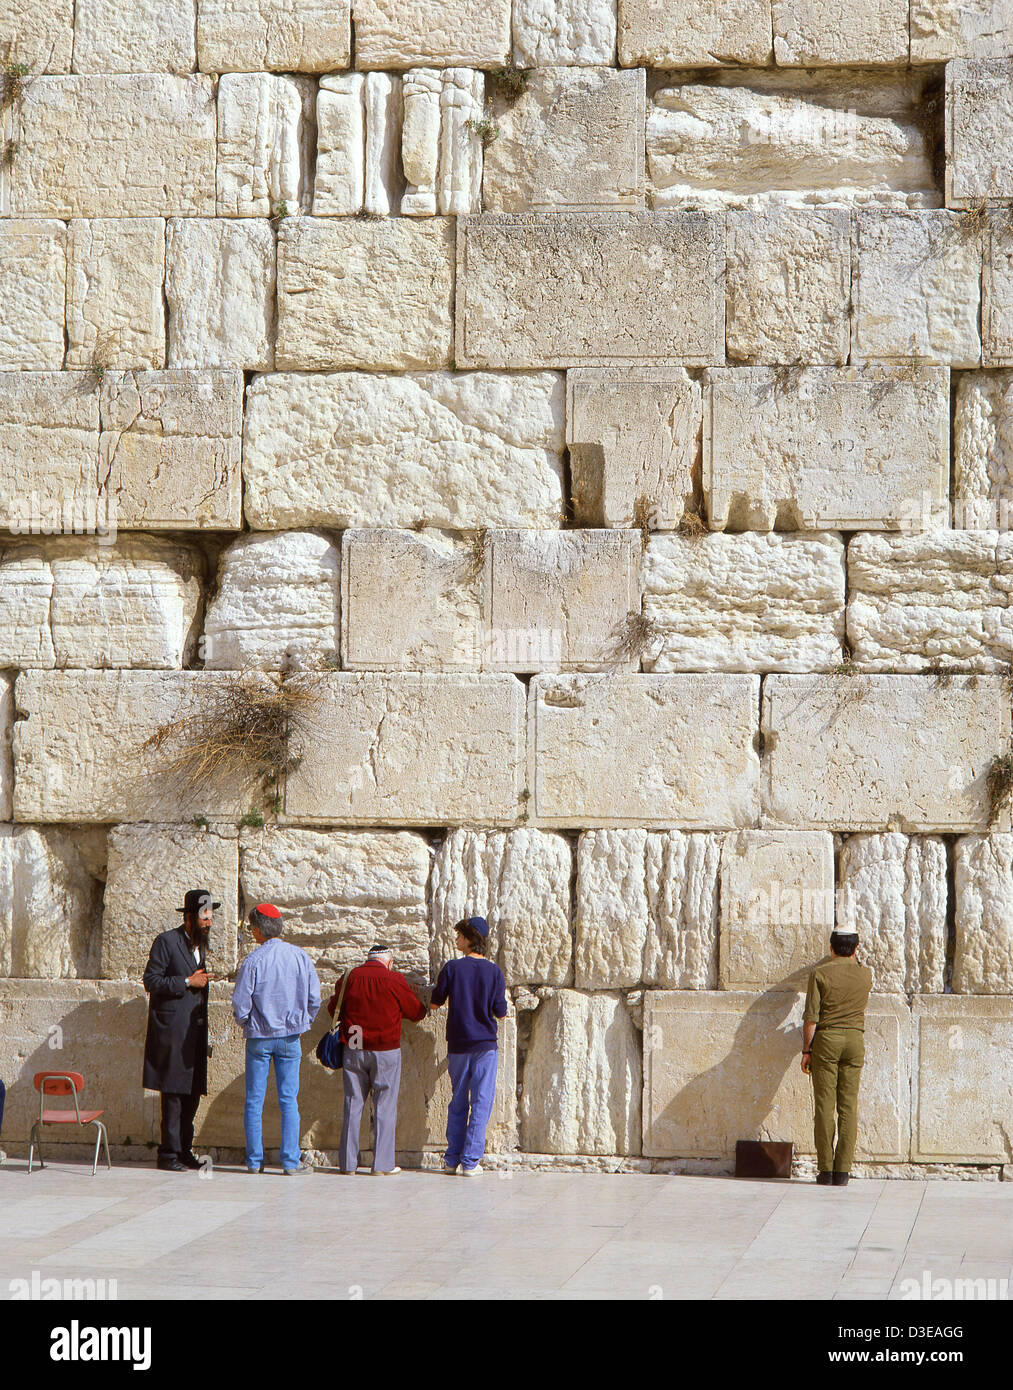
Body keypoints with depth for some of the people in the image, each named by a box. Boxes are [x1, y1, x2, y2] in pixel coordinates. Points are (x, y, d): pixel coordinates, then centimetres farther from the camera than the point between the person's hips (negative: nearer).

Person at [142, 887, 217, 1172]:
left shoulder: (200, 945, 18)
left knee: (192, 1092, 7)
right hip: (172, 1029, -8)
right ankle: (169, 1154, -6)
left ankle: (184, 1149, 13)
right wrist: (186, 982, -13)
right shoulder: (166, 942, -6)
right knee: (173, 1093, -9)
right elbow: (151, 980, -11)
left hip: (195, 1029, 8)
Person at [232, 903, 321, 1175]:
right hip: (290, 1037, 2)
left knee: (254, 1100, 6)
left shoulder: (253, 961, -13)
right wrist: (304, 1023, 17)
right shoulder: (300, 956, -2)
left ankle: (255, 1160, 8)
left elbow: (240, 1005, -11)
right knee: (288, 1099, 5)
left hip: (259, 1037, -2)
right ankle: (291, 1160, 2)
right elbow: (314, 997, 3)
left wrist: (246, 1024, 9)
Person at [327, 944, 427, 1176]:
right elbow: (416, 1013, 3)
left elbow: (333, 1009, 14)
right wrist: (421, 1011, 27)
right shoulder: (395, 980, -6)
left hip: (353, 1050, 3)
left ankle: (348, 1163, 10)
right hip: (386, 1051, -3)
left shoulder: (349, 978, 2)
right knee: (385, 1106, 3)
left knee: (352, 1105, 9)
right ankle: (382, 1164, 1)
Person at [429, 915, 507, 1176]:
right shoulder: (494, 972, -5)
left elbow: (435, 1003, 1)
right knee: (481, 1102, 2)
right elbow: (501, 1012, -4)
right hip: (485, 1045, -1)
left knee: (457, 1103, 12)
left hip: (458, 1045, 1)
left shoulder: (452, 968, -6)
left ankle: (452, 1160, 13)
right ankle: (470, 1161, -1)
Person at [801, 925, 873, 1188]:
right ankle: (843, 1171, -2)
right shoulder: (865, 974, 6)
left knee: (825, 1106, -1)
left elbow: (811, 1017, -7)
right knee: (849, 1107, 2)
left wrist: (806, 1051, 0)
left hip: (826, 1038, -2)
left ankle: (825, 1169, -3)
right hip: (855, 1039, 2)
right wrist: (854, 959, 48)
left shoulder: (820, 973, -4)